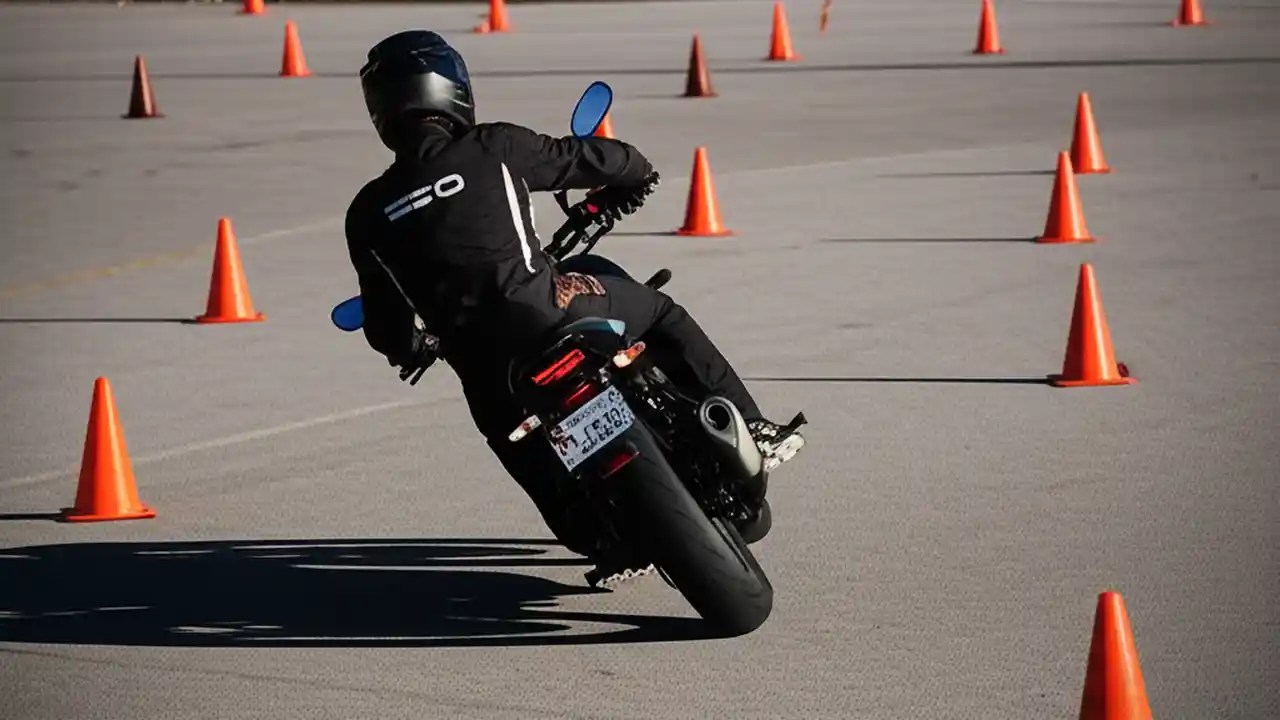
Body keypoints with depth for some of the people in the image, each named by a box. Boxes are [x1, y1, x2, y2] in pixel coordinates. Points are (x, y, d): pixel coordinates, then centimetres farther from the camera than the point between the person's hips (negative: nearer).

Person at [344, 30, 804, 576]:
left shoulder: (367, 215, 7)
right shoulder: (493, 148, 0)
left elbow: (385, 322, 12)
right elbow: (587, 159, 8)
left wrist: (413, 348, 35)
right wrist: (633, 172, 31)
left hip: (480, 363, 2)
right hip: (544, 308, -2)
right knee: (660, 314, 19)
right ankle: (750, 430, 16)